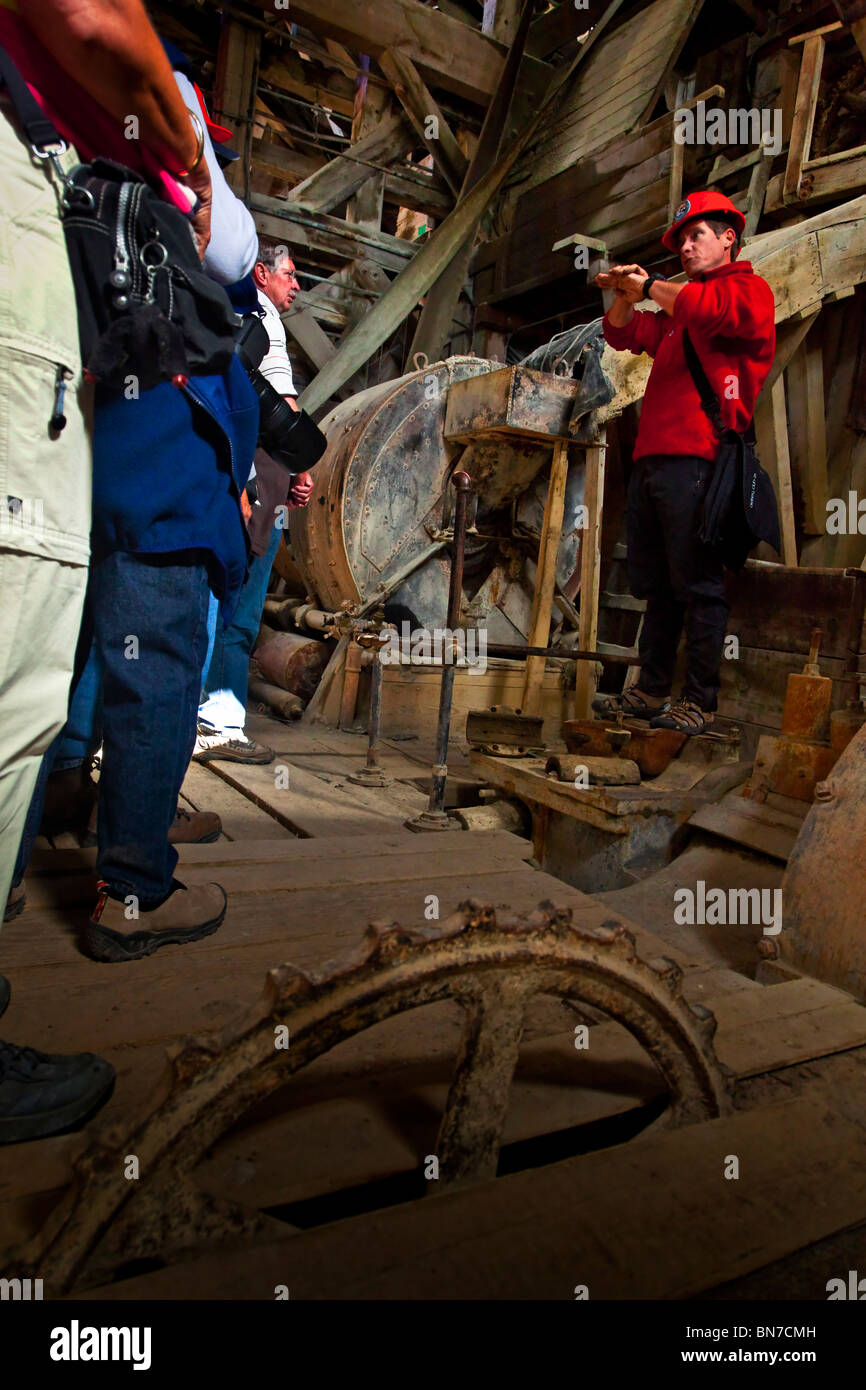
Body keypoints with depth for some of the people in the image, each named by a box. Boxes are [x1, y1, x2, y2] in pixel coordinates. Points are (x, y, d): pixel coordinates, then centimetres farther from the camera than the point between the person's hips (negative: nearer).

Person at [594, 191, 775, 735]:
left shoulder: (748, 288, 6)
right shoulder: (676, 309, 30)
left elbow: (708, 309, -15)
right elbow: (624, 335, 28)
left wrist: (649, 285, -1)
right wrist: (624, 294, 9)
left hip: (697, 460, -8)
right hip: (652, 459, 8)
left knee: (699, 586, -8)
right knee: (657, 587, 8)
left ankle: (700, 703, -4)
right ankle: (652, 692, 14)